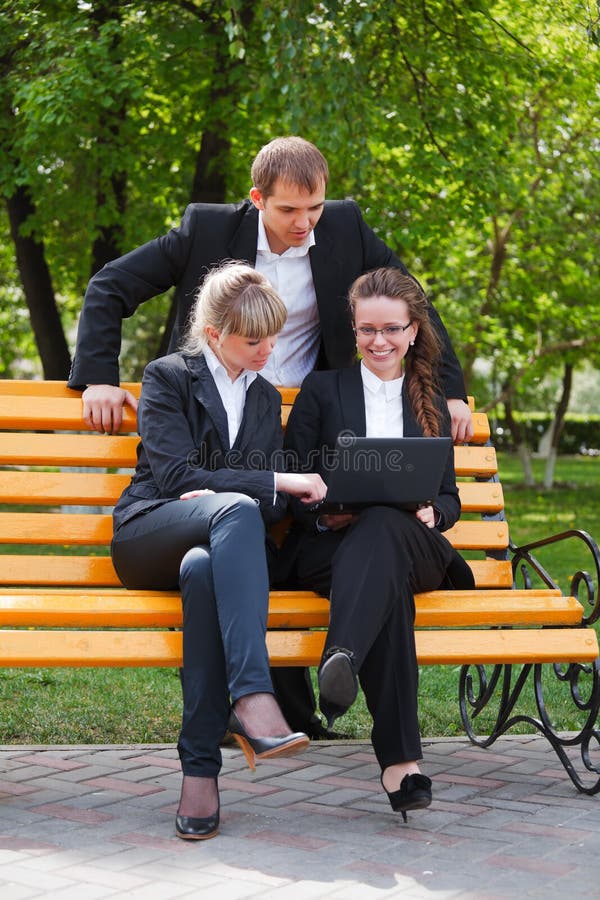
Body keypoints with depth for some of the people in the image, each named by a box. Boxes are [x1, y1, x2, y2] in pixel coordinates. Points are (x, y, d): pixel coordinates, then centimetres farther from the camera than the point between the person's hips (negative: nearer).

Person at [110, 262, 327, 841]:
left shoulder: (266, 399, 22)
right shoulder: (167, 377, 6)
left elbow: (274, 508, 16)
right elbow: (174, 475, -8)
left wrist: (219, 493, -8)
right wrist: (274, 482, -13)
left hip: (213, 544, 3)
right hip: (146, 534, -3)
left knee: (203, 567, -38)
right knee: (237, 509, -37)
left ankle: (200, 766, -43)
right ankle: (253, 699, -52)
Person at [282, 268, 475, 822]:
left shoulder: (431, 402, 24)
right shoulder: (322, 390, 17)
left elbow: (449, 496, 20)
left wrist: (431, 512, -5)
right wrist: (325, 512, -13)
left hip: (413, 547, 1)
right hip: (330, 548, -1)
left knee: (381, 528, -41)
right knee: (386, 579, -42)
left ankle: (342, 662, -70)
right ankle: (400, 759, -58)